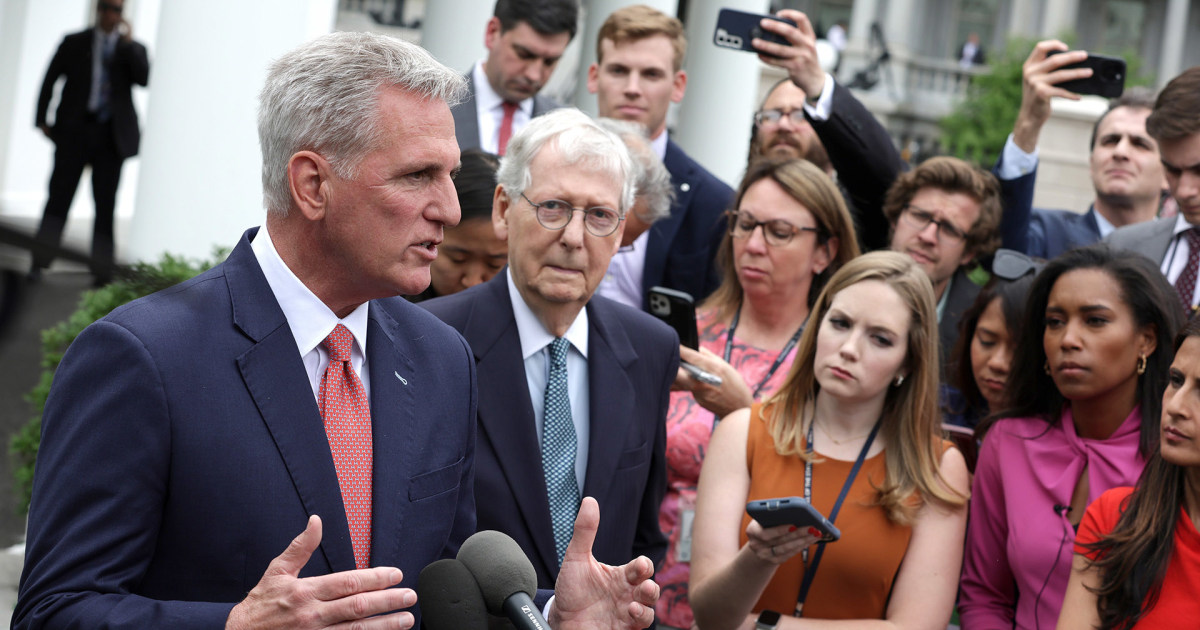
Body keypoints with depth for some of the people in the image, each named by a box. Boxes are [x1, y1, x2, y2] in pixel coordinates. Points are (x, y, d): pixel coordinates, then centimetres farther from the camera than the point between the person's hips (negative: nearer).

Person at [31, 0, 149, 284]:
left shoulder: (133, 49, 9)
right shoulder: (73, 43, 9)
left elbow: (145, 79, -8)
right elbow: (50, 79, 10)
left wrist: (129, 42, -12)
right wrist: (42, 119, 4)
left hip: (112, 136, 1)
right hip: (74, 131, -1)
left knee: (105, 204, 3)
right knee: (59, 197, -3)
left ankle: (102, 271, 8)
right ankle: (39, 263, 1)